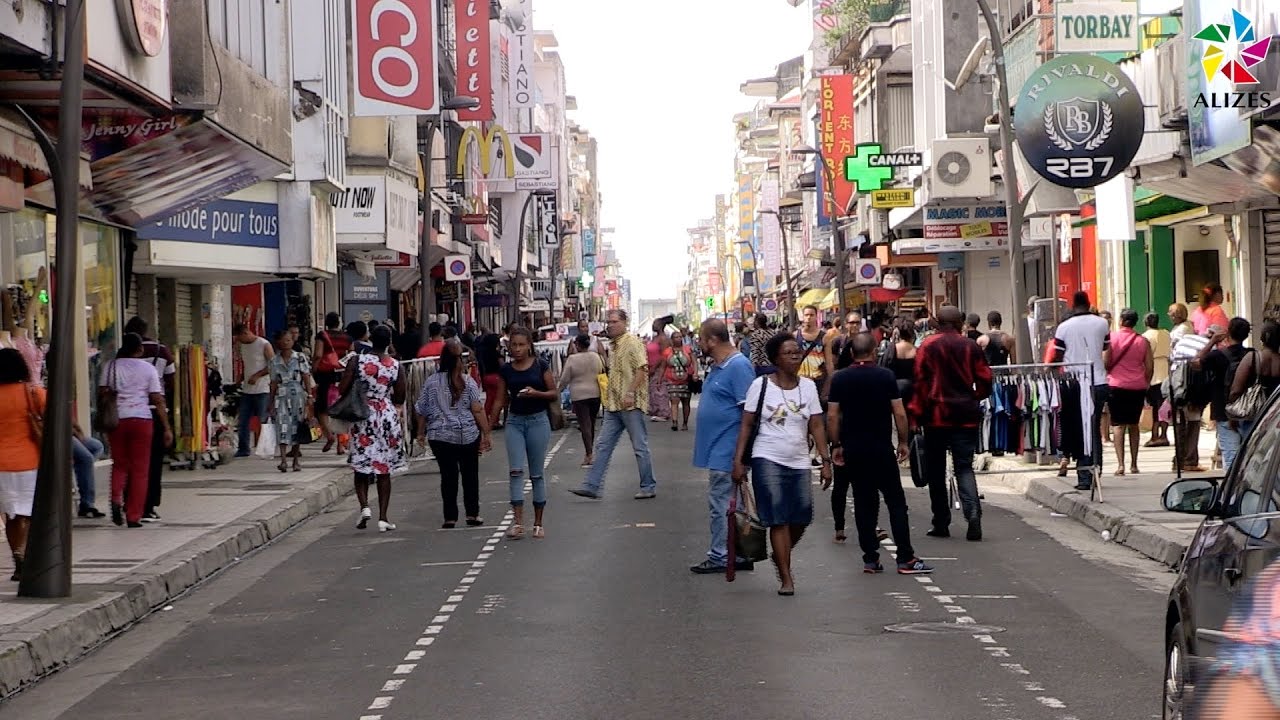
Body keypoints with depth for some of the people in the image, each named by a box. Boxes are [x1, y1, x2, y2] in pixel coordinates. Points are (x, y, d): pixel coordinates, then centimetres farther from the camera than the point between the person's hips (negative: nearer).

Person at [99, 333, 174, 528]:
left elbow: (102, 395, 1)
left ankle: (116, 499, -11)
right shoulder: (148, 369, 2)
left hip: (117, 419, 2)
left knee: (119, 464, 16)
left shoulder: (111, 367, 6)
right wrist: (167, 428, 1)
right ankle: (134, 516, 2)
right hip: (142, 419, -2)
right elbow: (158, 400, -1)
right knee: (140, 469, 4)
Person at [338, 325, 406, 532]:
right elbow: (400, 398, 1)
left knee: (361, 468, 9)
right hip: (388, 417, 1)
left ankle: (364, 506, -11)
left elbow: (342, 389, -8)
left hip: (363, 417, -1)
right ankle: (383, 518, 7)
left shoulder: (357, 361, -7)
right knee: (384, 469, 8)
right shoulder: (395, 365, -3)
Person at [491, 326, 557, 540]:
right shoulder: (506, 370, 5)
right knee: (516, 471, -10)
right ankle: (518, 522, -14)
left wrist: (536, 393, -19)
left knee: (536, 474, 4)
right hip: (515, 421, 2)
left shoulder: (540, 366, -2)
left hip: (538, 420, -2)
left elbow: (555, 395, -1)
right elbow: (501, 400, 9)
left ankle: (538, 524, 12)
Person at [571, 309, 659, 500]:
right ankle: (592, 486, 4)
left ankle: (649, 487, 9)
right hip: (613, 405, 9)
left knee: (640, 447, 0)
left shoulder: (633, 343, -10)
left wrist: (630, 393, -25)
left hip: (631, 405, -9)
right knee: (603, 445, 5)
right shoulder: (612, 346, 17)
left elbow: (642, 369, -19)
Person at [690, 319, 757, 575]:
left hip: (726, 451, -10)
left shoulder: (738, 367, -16)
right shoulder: (717, 366, 15)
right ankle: (739, 555, 19)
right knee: (729, 505, 13)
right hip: (717, 449, 10)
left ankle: (720, 557, 1)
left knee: (722, 505, -5)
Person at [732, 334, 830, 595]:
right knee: (778, 519, -6)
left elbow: (816, 426, 7)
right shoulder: (761, 385, -3)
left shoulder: (808, 386, 6)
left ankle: (780, 556, 30)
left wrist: (826, 461, 1)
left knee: (802, 517, 1)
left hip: (799, 462, 4)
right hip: (767, 459, -4)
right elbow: (746, 425, -1)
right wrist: (738, 460, -6)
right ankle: (786, 577, -1)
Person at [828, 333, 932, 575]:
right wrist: (903, 442, 4)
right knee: (896, 502, 1)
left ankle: (870, 559, 6)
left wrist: (836, 446, 8)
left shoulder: (840, 379, 1)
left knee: (864, 504, 7)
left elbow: (832, 416, 0)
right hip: (882, 449, -2)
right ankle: (906, 559, -3)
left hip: (853, 450, 2)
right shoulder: (886, 376, -5)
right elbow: (900, 413, -7)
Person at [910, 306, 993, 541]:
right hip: (966, 416, 1)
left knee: (936, 471, 10)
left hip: (936, 415, -1)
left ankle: (941, 523, 12)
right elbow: (985, 379, 2)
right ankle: (973, 513, -21)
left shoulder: (927, 346, -4)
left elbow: (920, 382, -7)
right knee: (964, 467, 2)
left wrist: (918, 413, -1)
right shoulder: (970, 346, 1)